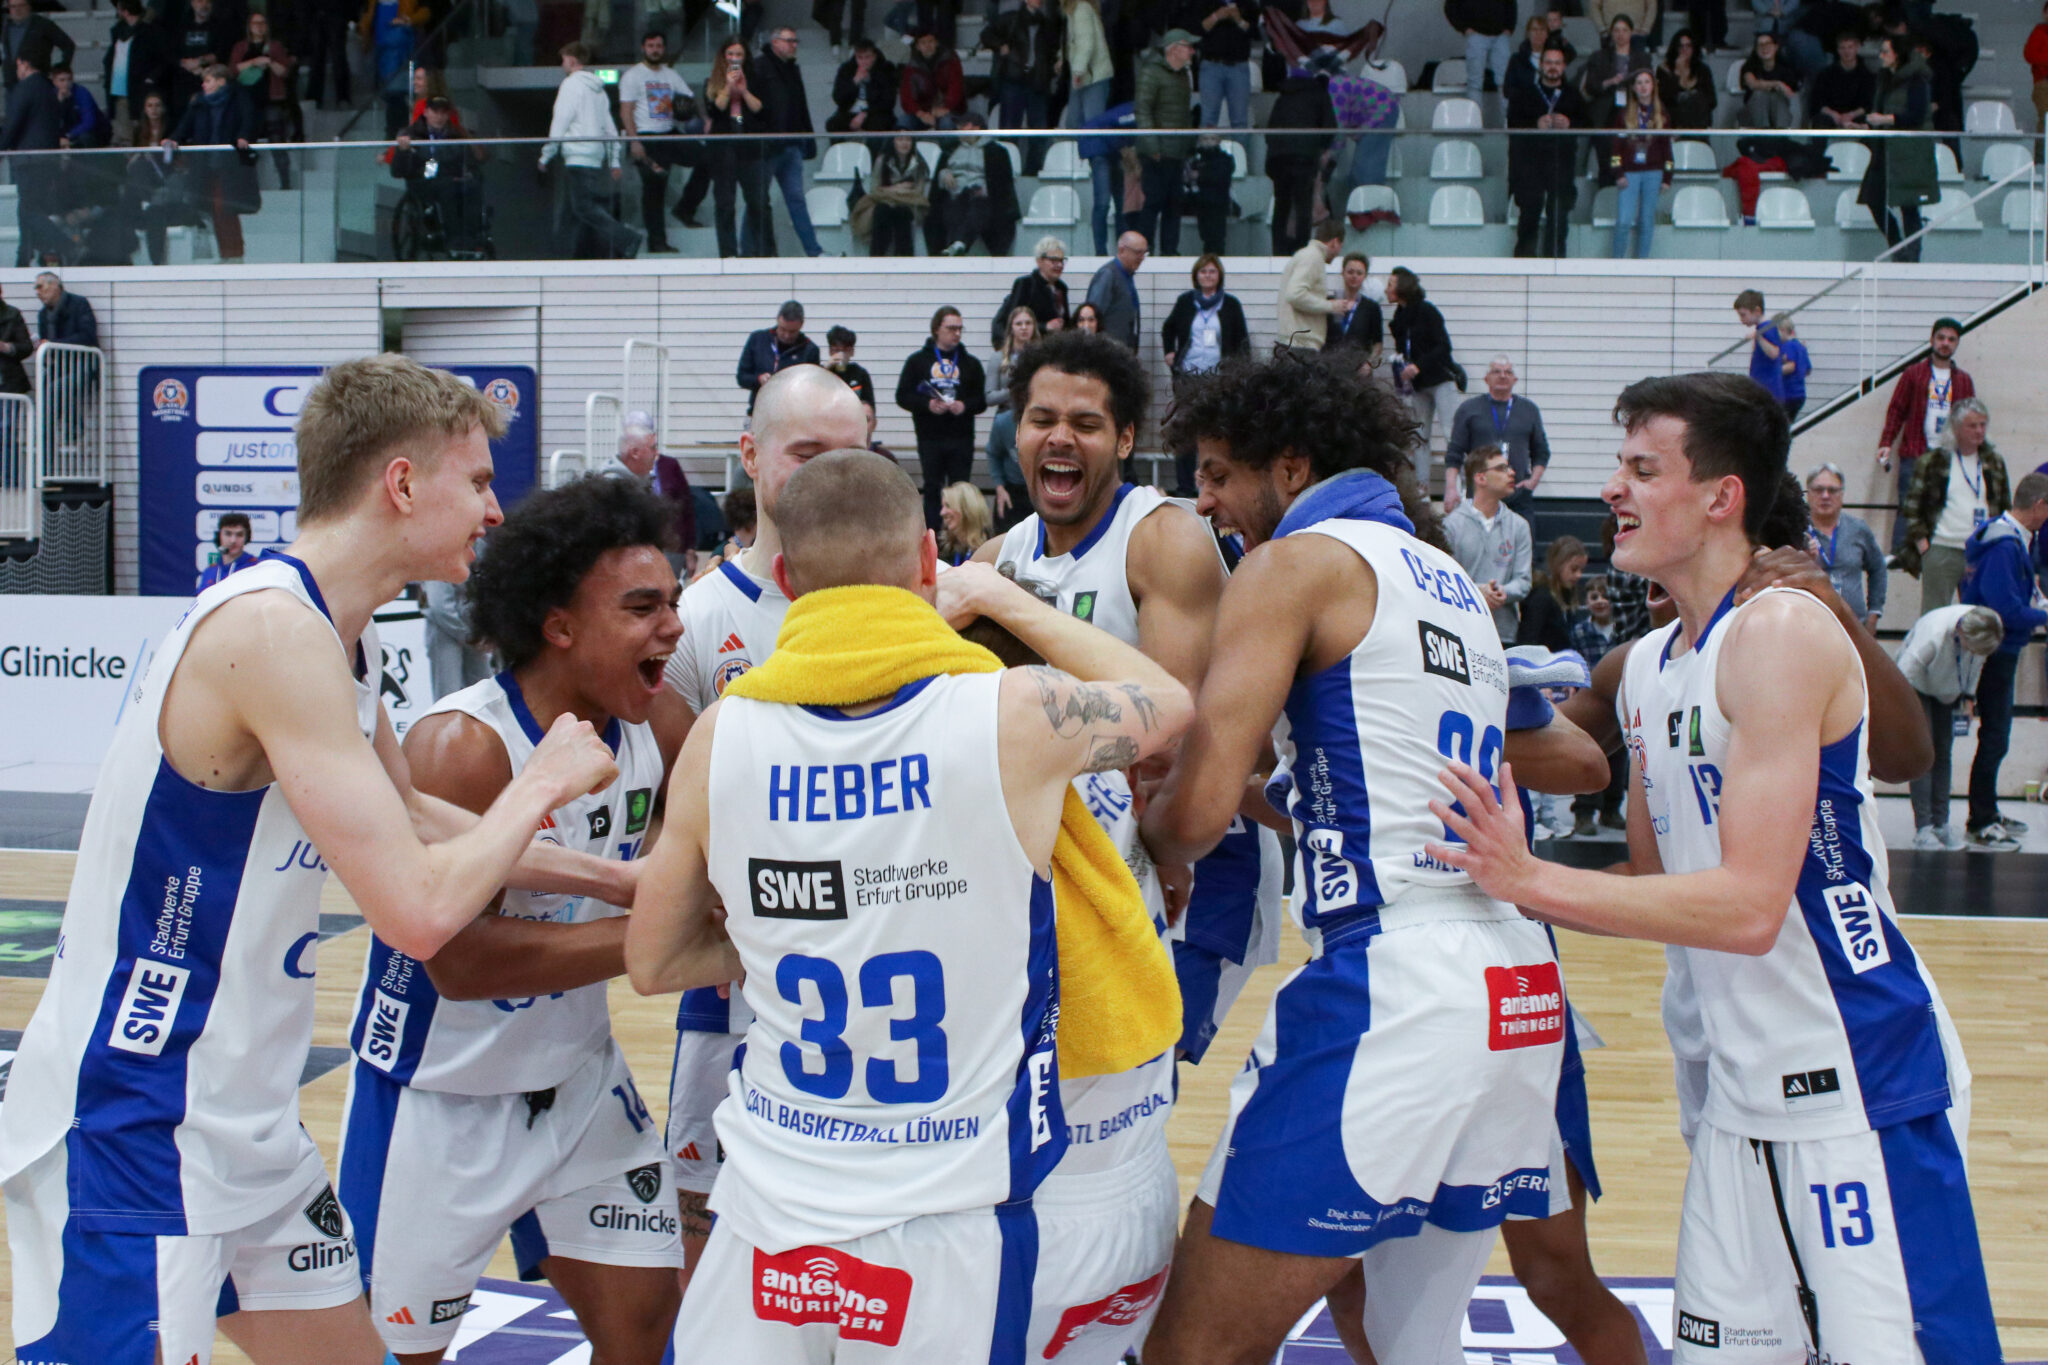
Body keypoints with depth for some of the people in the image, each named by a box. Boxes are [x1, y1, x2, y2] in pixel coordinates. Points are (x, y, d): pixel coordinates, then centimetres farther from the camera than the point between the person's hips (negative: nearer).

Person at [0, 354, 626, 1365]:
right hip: (128, 1136, -10)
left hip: (242, 1124, 10)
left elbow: (408, 820, 26)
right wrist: (543, 783, -10)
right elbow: (418, 911, -26)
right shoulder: (273, 629, -22)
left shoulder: (335, 633, 9)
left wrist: (609, 879, 24)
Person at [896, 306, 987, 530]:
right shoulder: (918, 360, 7)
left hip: (961, 438, 1)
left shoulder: (970, 362, 12)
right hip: (930, 438, -1)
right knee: (932, 489, 2)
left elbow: (982, 400, 9)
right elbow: (903, 396, 2)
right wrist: (927, 404, -15)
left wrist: (965, 406, -12)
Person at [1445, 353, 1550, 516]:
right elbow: (1453, 454, 6)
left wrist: (1533, 480, 3)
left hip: (1519, 498, 2)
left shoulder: (1529, 410, 16)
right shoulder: (1468, 409, 9)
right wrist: (1451, 488, -5)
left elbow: (1541, 453, 20)